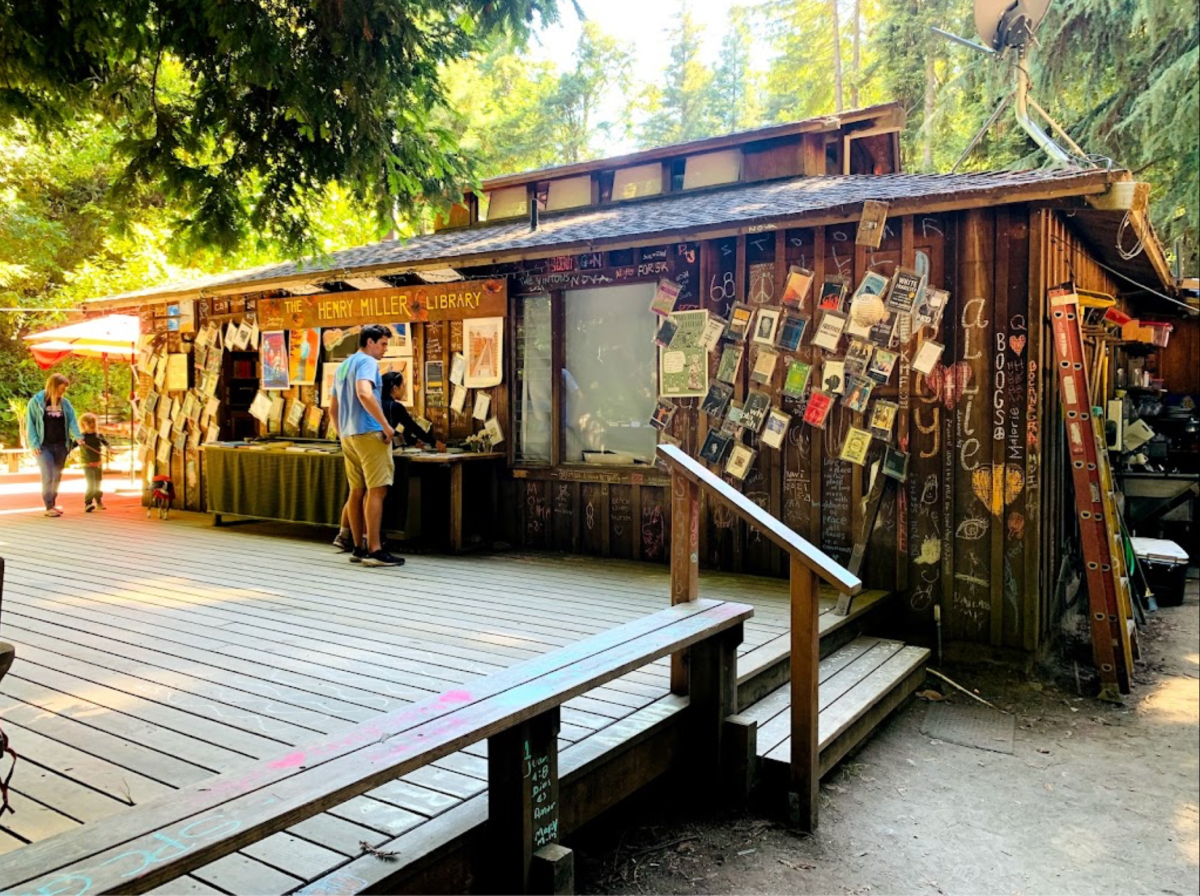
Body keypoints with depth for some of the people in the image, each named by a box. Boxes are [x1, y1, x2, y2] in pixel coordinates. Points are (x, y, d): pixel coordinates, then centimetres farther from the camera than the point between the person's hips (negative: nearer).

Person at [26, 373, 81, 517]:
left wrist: (77, 436, -17)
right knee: (48, 477, -10)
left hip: (61, 446, 4)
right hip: (44, 446, -4)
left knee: (57, 477, 12)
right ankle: (49, 507, -1)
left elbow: (72, 421, 1)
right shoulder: (36, 401, -4)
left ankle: (53, 504, 24)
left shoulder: (65, 403, 8)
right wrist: (34, 444, -12)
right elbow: (30, 423, -4)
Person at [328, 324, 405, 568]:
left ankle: (358, 548, 15)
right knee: (377, 490, -9)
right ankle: (374, 550, -12)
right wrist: (386, 426, -22)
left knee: (357, 491, 11)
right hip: (368, 433, -9)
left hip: (348, 435, 9)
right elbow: (364, 394, -26)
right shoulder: (367, 362, -7)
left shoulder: (342, 366, 21)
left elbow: (332, 408, 24)